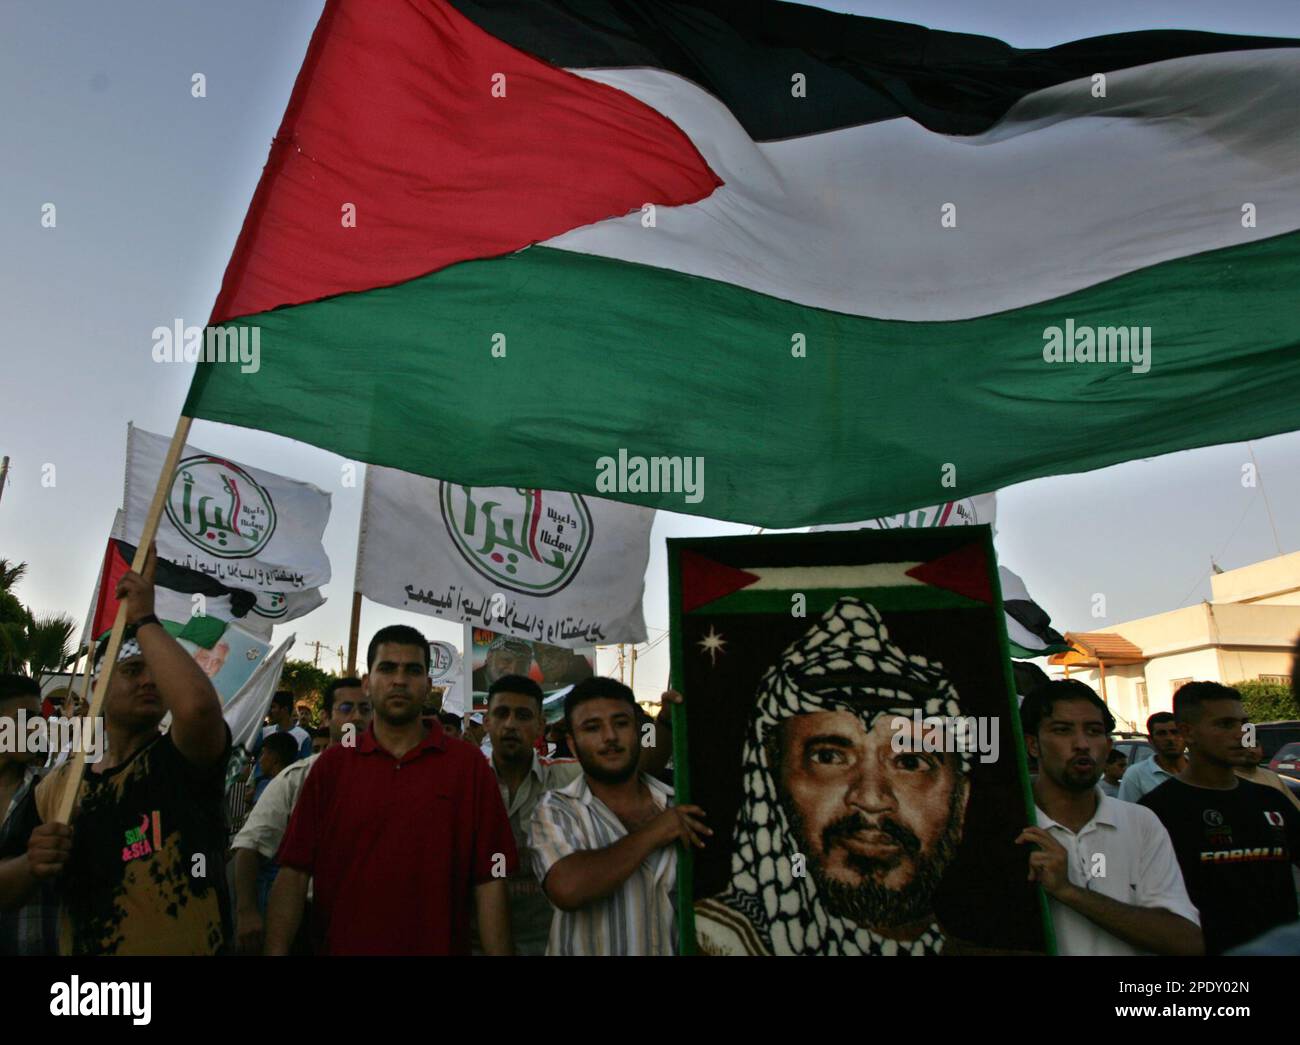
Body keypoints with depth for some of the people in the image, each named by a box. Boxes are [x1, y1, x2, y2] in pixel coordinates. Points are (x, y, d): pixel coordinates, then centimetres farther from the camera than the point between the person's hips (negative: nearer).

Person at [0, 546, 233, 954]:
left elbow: (197, 704, -36)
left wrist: (144, 619, -24)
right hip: (80, 947, 4)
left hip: (189, 948, -4)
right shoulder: (58, 785, 2)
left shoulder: (185, 761, -13)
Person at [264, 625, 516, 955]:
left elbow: (490, 878, -7)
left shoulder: (468, 764, -6)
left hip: (437, 947, -1)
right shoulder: (330, 765, 0)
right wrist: (276, 950, -15)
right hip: (341, 946, 1)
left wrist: (497, 953, -12)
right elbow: (294, 870, -4)